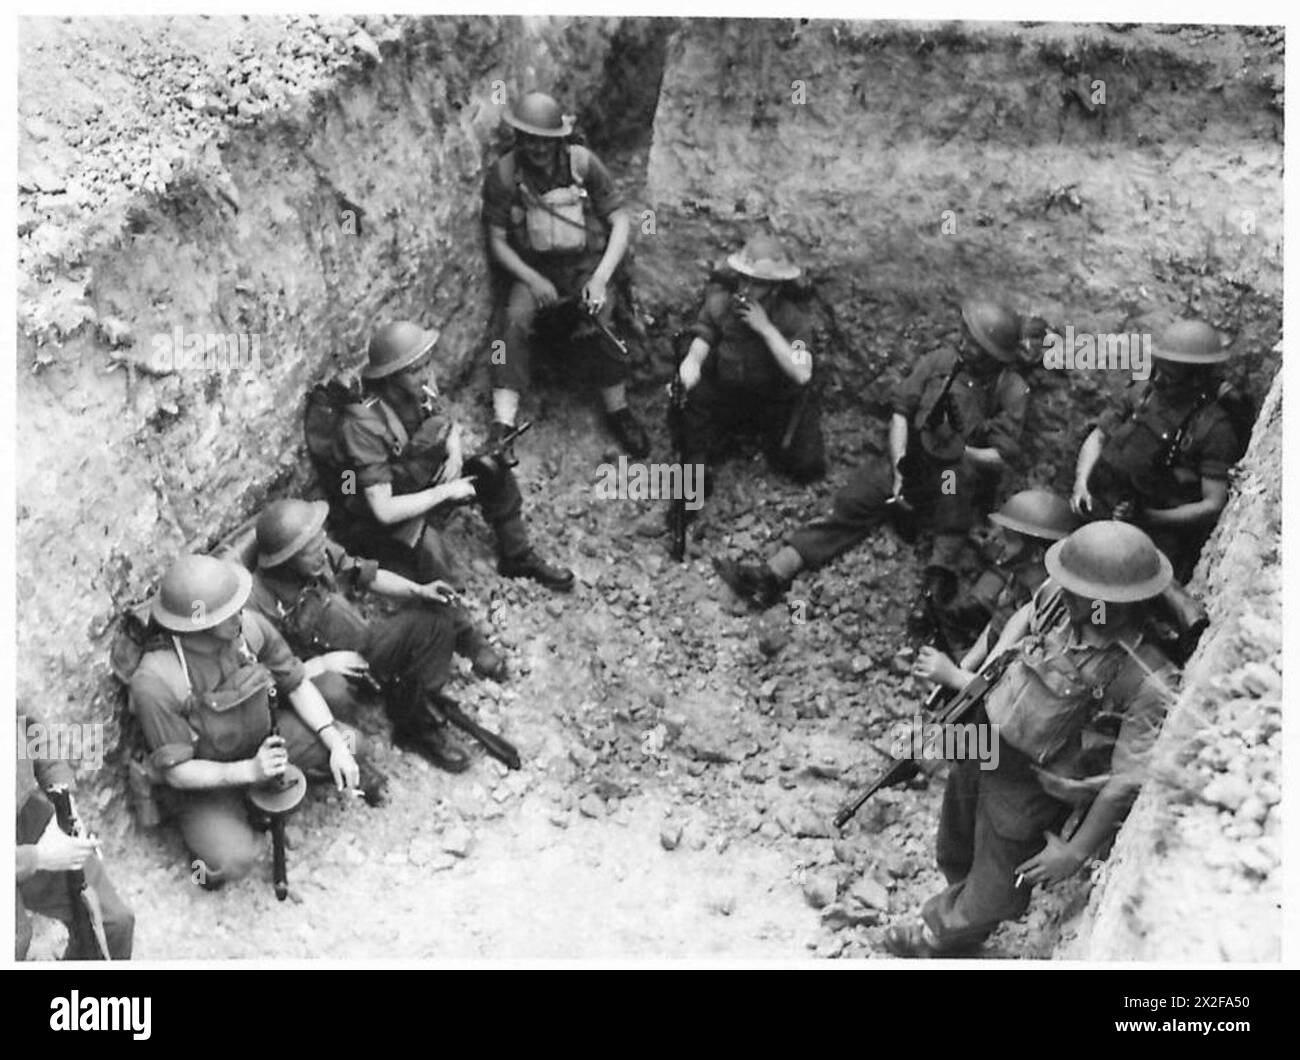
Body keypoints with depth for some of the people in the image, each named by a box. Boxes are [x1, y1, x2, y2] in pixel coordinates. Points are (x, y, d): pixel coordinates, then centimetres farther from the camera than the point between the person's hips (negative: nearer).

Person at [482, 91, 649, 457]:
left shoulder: (583, 163, -5)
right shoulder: (503, 174, -5)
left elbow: (621, 221, -5)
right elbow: (497, 241, -1)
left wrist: (600, 278, -18)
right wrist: (533, 280, -17)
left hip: (586, 262, 0)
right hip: (533, 267, 1)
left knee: (595, 321, -31)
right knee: (513, 320, -29)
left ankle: (618, 412, -14)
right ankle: (502, 426, -33)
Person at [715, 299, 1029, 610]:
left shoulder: (1012, 389, -5)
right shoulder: (938, 363, 3)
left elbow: (1000, 458, -9)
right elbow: (901, 412, -1)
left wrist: (952, 449, -20)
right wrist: (900, 466, -14)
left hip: (965, 483, -3)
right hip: (917, 466, 3)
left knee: (959, 465, -37)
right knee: (851, 504, -17)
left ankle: (944, 565, -34)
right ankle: (773, 574, -26)